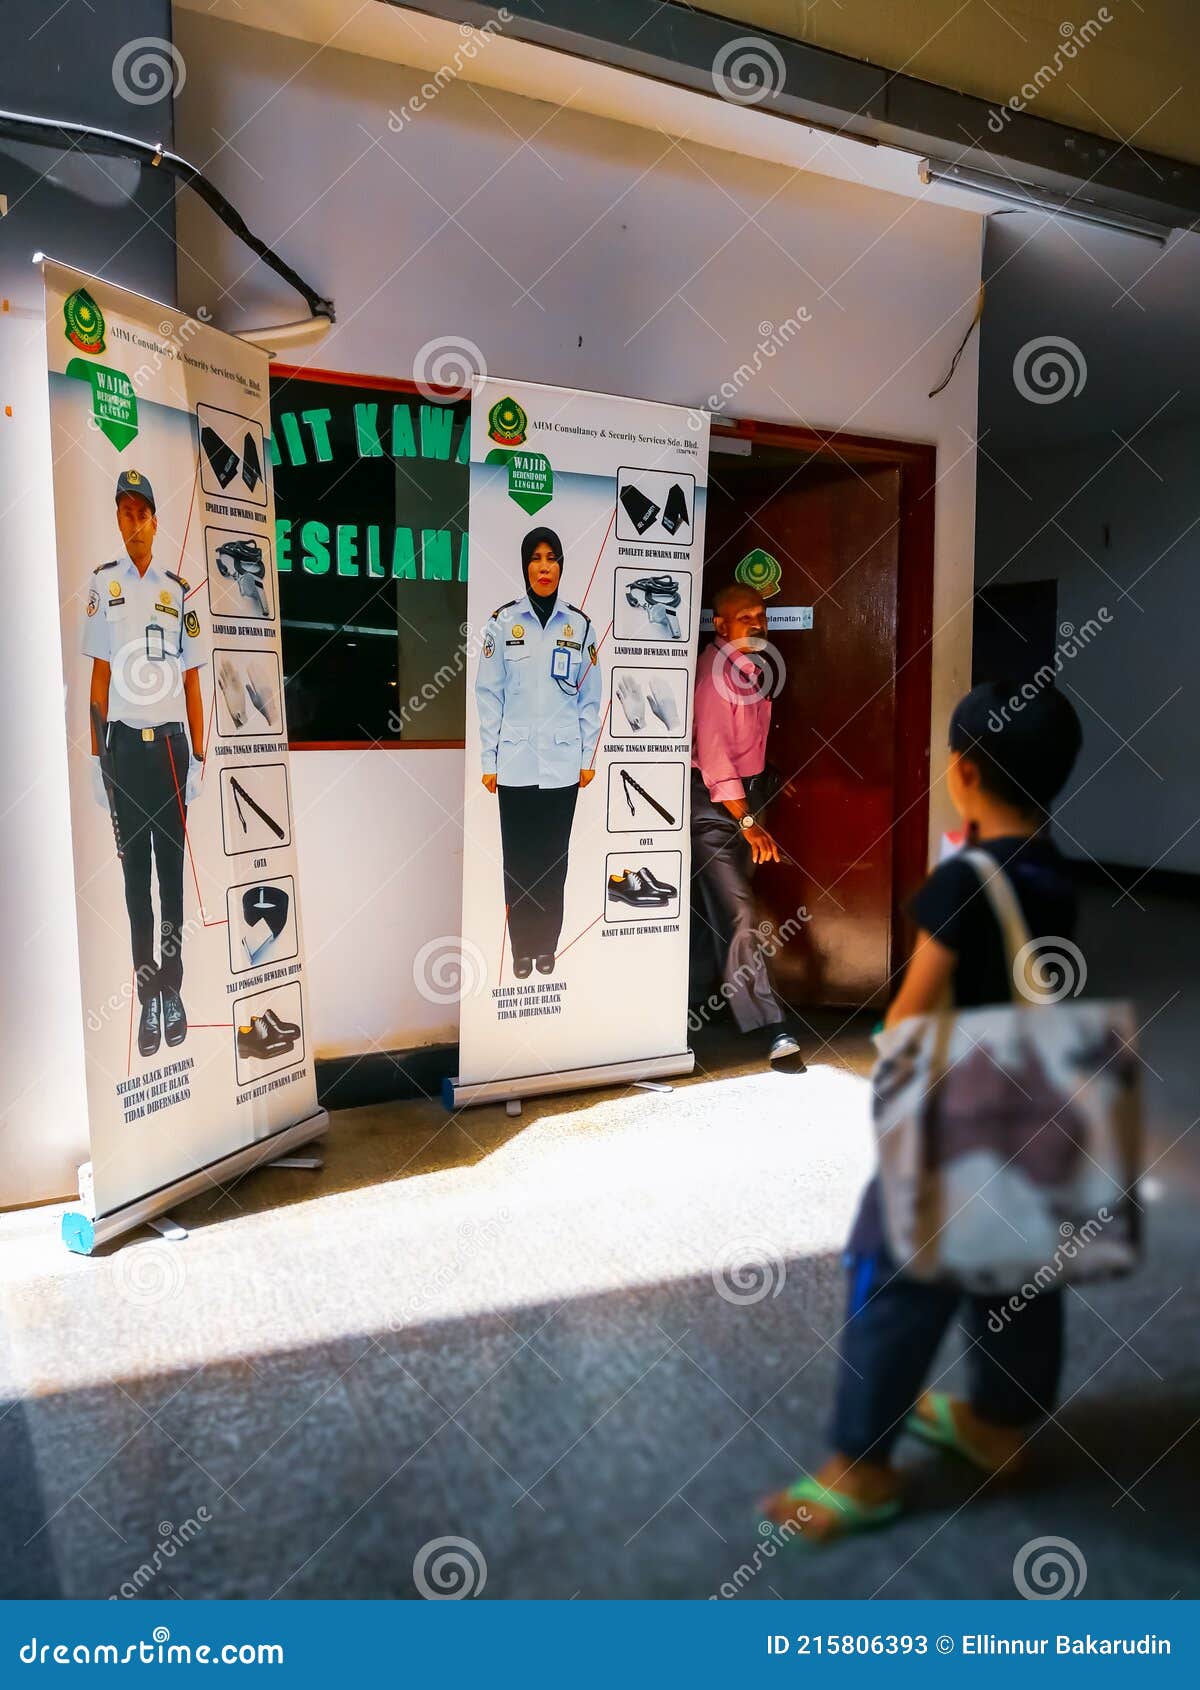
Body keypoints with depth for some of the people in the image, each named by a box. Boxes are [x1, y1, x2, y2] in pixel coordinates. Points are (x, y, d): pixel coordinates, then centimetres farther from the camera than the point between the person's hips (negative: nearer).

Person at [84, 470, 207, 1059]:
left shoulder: (179, 591, 6)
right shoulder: (102, 584, 5)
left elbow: (192, 680, 6)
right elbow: (99, 676, 5)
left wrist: (199, 756, 2)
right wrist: (96, 757, 2)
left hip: (171, 743, 0)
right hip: (125, 744, 0)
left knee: (173, 872, 6)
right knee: (135, 873, 5)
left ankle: (173, 991, 15)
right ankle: (147, 997, 11)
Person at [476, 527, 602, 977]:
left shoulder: (579, 624, 3)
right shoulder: (503, 621, 0)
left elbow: (589, 697, 7)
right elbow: (488, 694, 1)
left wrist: (588, 757, 4)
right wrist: (488, 761, -2)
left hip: (563, 764, 1)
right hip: (515, 762, -1)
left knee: (554, 858, 7)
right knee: (518, 859, 5)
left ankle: (547, 945, 20)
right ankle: (521, 948, 18)